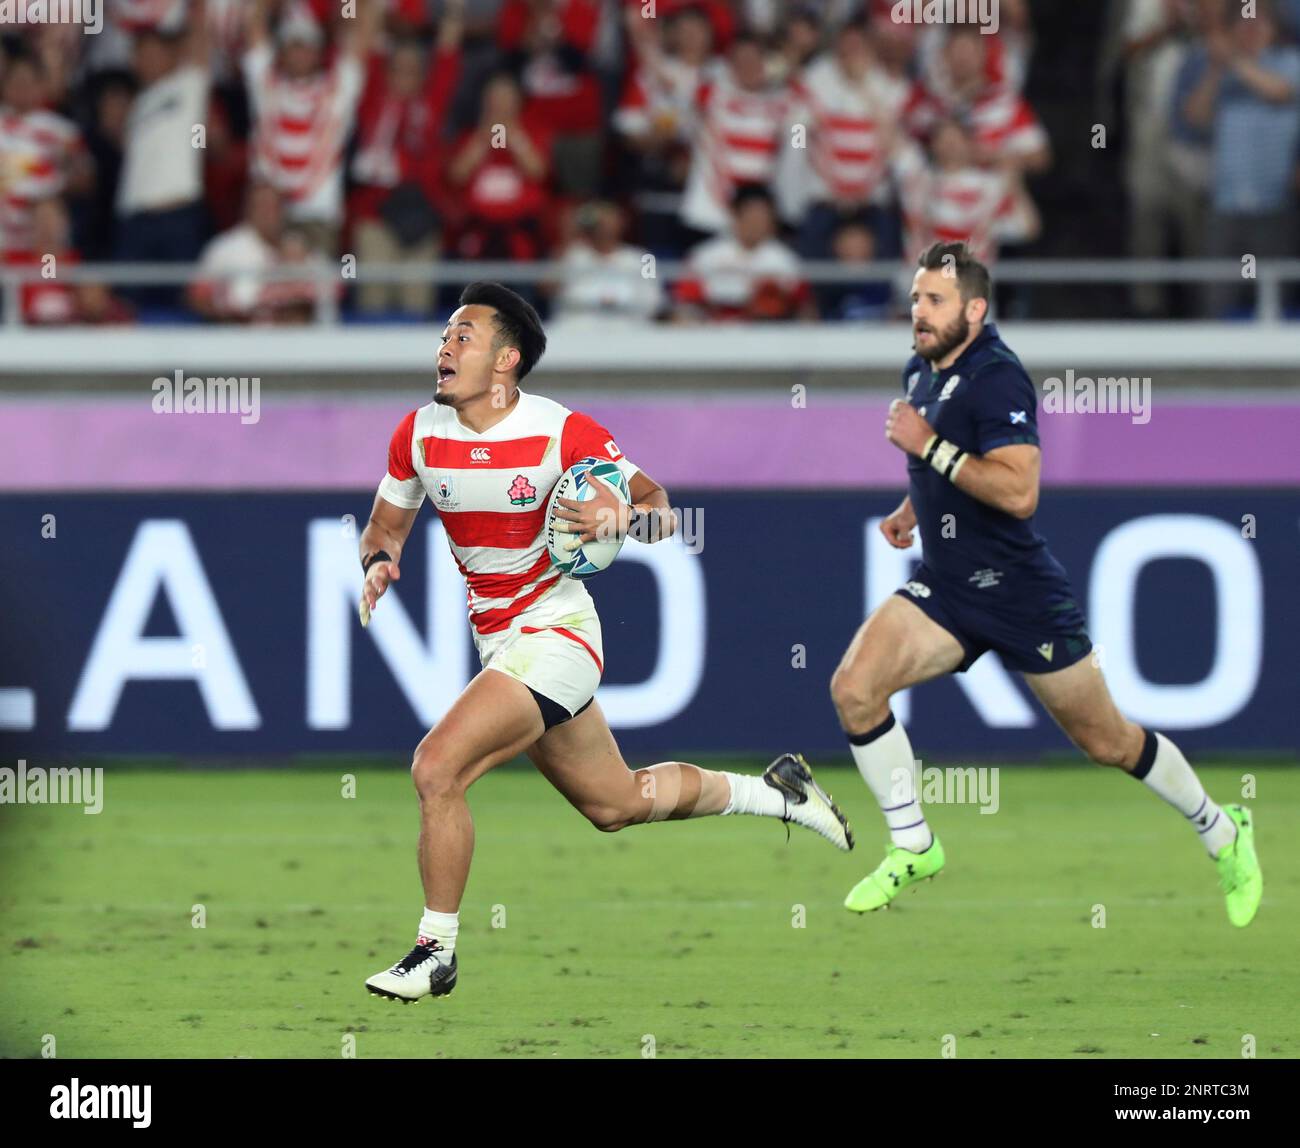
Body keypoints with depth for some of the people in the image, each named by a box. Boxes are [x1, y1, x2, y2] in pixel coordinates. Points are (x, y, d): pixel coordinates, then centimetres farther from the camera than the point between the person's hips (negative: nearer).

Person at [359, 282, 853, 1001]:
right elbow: (387, 522, 14)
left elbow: (660, 511, -9)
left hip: (555, 635, -7)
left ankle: (436, 953, -9)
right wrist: (379, 561, -9)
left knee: (437, 768, -23)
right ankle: (776, 792, 42)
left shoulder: (563, 432, -16)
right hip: (499, 642, 7)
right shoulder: (420, 434, -1)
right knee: (616, 803, 20)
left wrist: (618, 518, -32)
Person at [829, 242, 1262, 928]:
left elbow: (1019, 492, -31)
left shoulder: (996, 378, -20)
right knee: (853, 689, -15)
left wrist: (931, 446, -29)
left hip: (1019, 593, -7)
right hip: (944, 588, 7)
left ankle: (1223, 834, 28)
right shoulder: (920, 372, 6)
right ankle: (913, 847, -1)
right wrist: (911, 510, 10)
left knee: (1107, 743, 6)